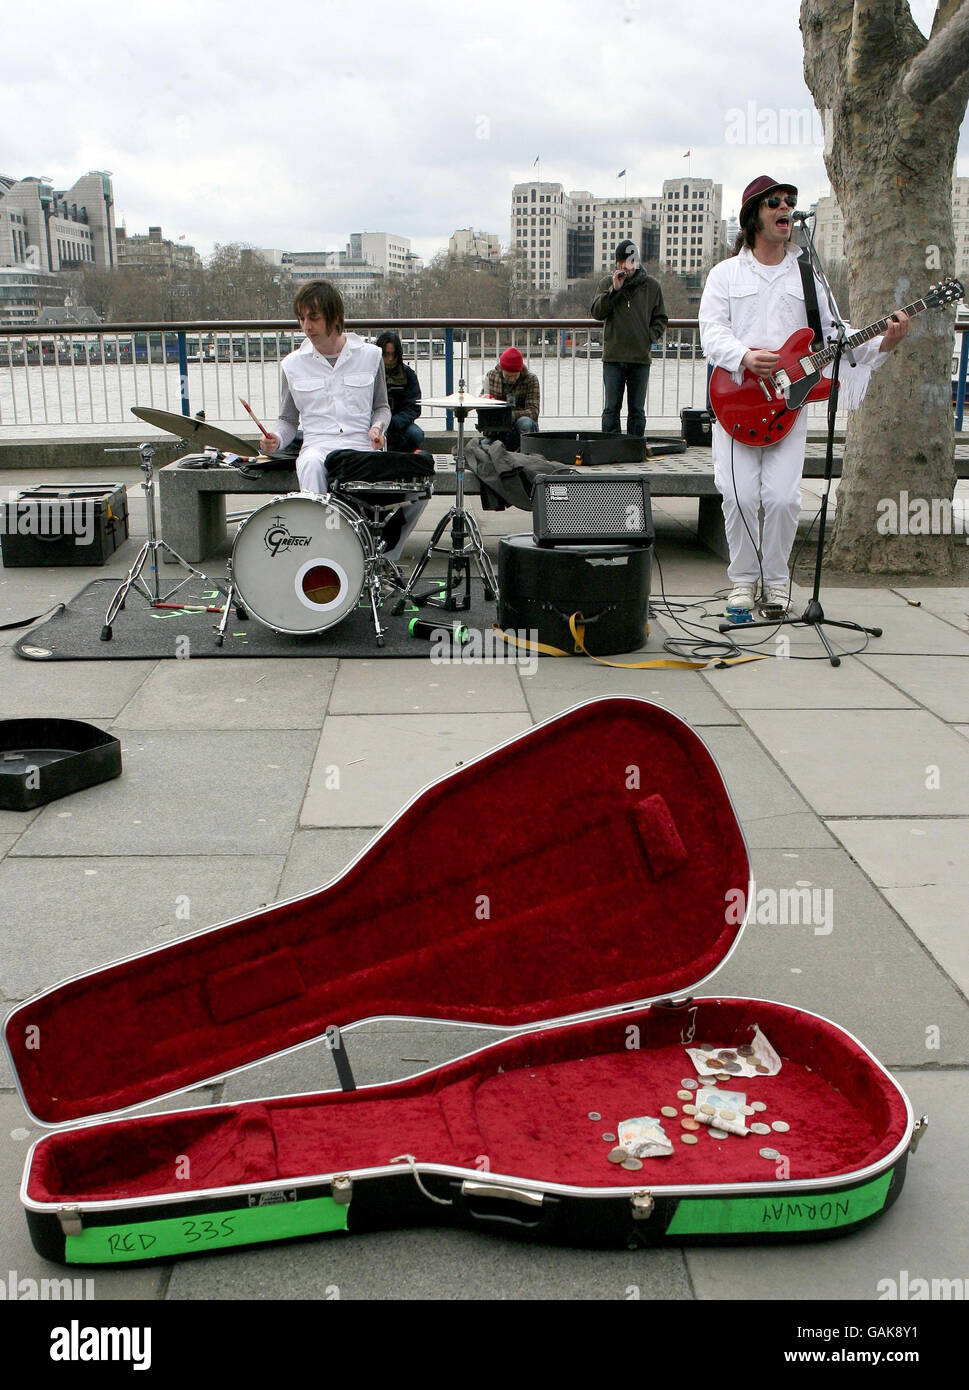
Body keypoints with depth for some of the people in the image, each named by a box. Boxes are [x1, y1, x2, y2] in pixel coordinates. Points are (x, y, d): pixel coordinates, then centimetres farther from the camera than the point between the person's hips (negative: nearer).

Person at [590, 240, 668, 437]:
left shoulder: (651, 285, 7)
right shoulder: (607, 283, 6)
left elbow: (661, 318, 12)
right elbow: (596, 312, -4)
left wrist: (651, 337, -3)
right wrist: (614, 290, -13)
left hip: (641, 357, 1)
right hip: (613, 356, -1)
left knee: (637, 410, 6)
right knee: (611, 408, 1)